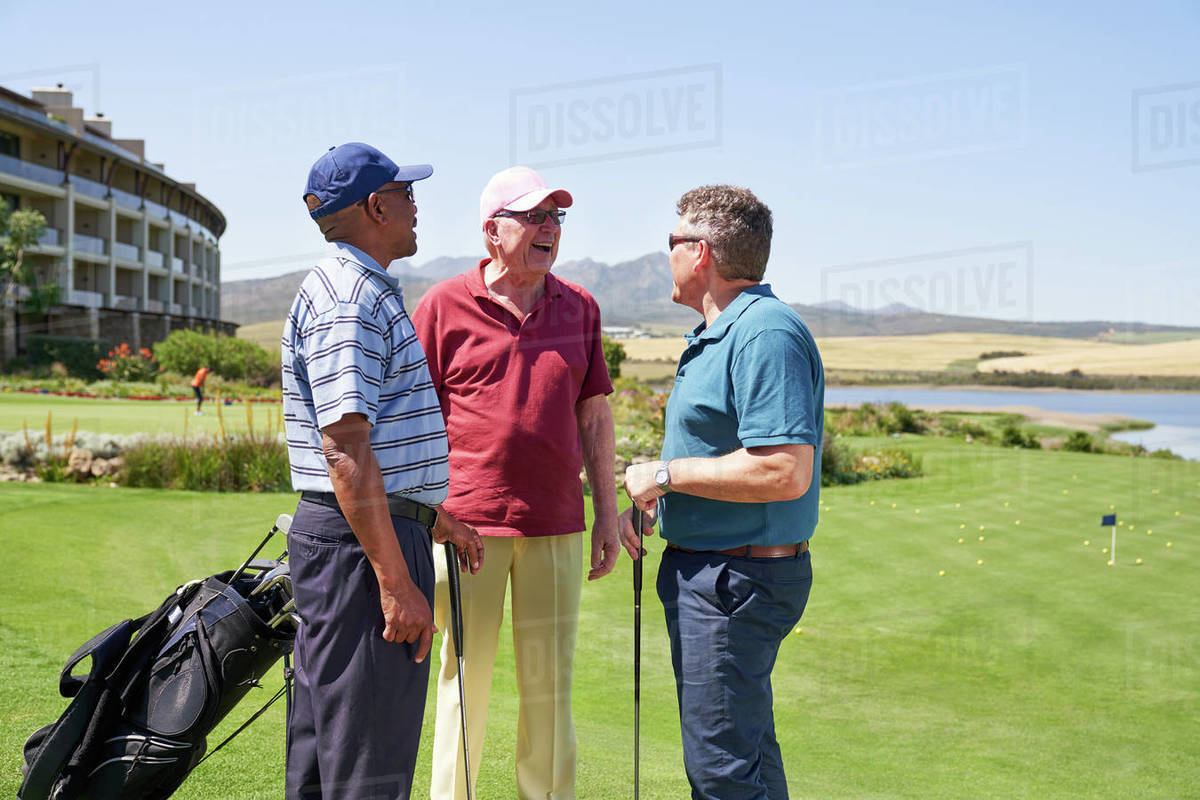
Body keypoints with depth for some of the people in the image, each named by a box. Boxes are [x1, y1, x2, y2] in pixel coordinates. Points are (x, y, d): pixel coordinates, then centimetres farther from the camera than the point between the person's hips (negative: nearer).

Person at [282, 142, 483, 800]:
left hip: (374, 528, 11)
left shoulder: (363, 292, 19)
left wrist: (432, 517, 27)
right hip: (361, 547, -11)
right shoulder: (347, 298, -15)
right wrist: (396, 581, -23)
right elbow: (345, 450, -22)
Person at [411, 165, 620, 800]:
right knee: (465, 680, 6)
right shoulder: (445, 305, 0)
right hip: (467, 524, -3)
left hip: (556, 526, 3)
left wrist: (607, 514, 11)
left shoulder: (580, 308, 11)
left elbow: (595, 415, 14)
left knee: (550, 686, 10)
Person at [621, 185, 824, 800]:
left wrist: (666, 475, -19)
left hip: (737, 580, -11)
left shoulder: (766, 334, -19)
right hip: (708, 571, 11)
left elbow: (785, 472, -29)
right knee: (746, 743, 20)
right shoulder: (717, 335, 16)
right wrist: (647, 502, 8)